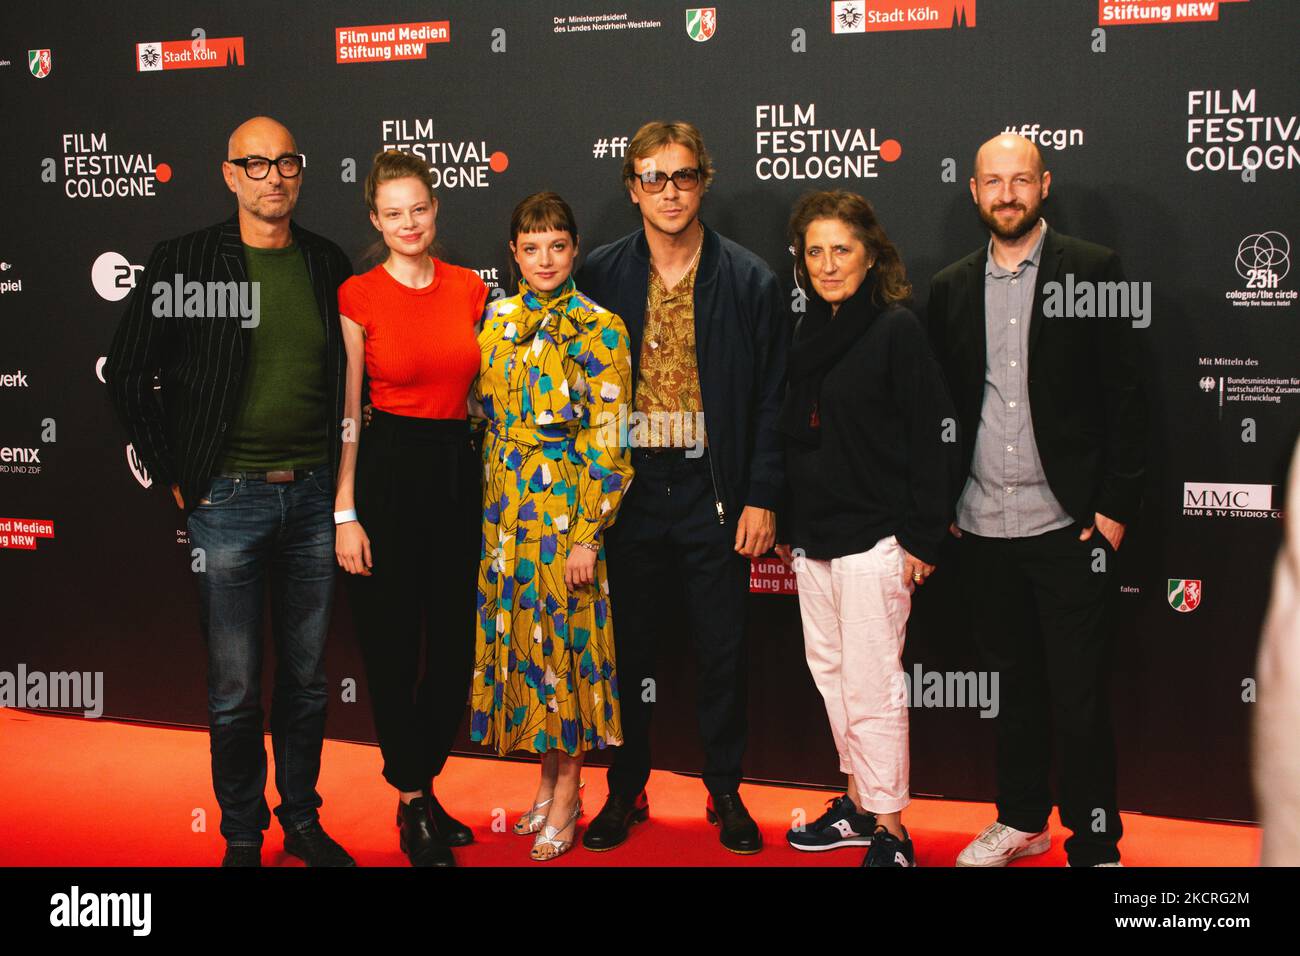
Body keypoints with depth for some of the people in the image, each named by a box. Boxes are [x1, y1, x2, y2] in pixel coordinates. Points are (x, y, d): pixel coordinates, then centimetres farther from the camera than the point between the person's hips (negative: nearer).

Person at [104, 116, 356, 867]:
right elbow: (128, 374, -1)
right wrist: (175, 475, -4)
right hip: (228, 498, -3)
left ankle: (303, 818, 29)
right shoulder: (185, 262, -4)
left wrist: (343, 476, 6)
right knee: (235, 687, 5)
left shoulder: (330, 265, 6)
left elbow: (350, 374, 14)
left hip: (313, 496, 3)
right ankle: (243, 834, 22)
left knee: (307, 678, 13)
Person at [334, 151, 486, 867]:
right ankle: (412, 806, 18)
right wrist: (345, 512, -10)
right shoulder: (358, 296, -4)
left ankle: (421, 787, 28)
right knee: (392, 645, 3)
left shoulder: (471, 289, 7)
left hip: (460, 470, 4)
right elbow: (346, 411, -5)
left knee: (457, 644, 9)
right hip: (388, 468, -4)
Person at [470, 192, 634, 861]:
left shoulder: (599, 328, -7)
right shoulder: (497, 319, 8)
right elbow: (483, 415, 14)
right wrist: (492, 503, 10)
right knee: (519, 634, 10)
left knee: (564, 635, 0)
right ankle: (548, 777, 25)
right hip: (504, 507, 5)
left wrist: (589, 534, -14)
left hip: (565, 509, -5)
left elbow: (609, 442, -10)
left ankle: (567, 793, 14)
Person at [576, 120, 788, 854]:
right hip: (627, 490, 1)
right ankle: (627, 789, 26)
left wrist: (762, 498, -6)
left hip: (715, 494, -1)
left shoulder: (750, 280, 0)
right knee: (628, 647, 10)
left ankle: (726, 793, 24)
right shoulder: (600, 277, 3)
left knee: (723, 651, 8)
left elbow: (773, 399, -1)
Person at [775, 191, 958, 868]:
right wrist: (787, 525, 16)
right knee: (832, 677, 15)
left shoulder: (897, 330, -9)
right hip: (812, 540, 7)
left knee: (872, 688, -2)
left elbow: (935, 437, -11)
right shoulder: (808, 335, 12)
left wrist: (921, 538, -14)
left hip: (874, 541, -7)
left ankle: (890, 832, 9)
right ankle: (858, 803, 29)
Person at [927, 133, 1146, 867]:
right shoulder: (952, 287, 9)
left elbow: (1125, 398, -5)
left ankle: (1096, 843, 15)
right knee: (1015, 683, 16)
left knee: (1080, 696, 1)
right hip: (984, 527, 4)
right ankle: (1022, 820, 32)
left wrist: (1115, 506, -9)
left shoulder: (1093, 271, -3)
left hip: (1068, 525, -4)